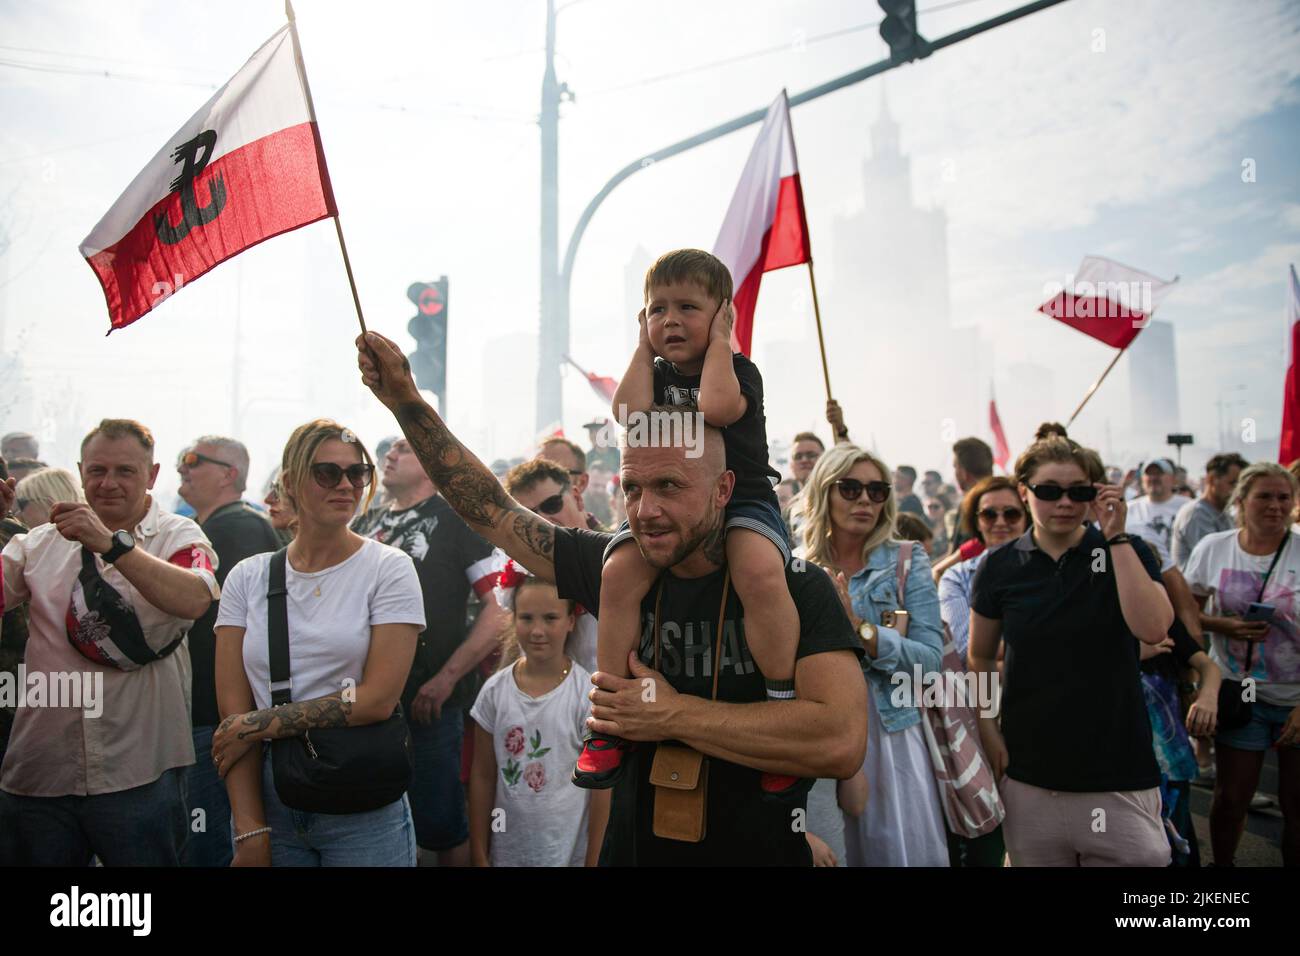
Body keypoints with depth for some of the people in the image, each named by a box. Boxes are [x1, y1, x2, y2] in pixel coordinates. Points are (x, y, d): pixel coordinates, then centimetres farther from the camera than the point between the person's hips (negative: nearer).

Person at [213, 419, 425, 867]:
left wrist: (262, 724, -11)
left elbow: (378, 699, -13)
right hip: (268, 803, 2)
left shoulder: (389, 568, -7)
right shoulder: (247, 578, 2)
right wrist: (250, 830, -8)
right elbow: (233, 711, -3)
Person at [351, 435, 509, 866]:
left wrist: (447, 678, -16)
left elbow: (500, 608, -12)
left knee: (441, 827, 4)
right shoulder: (365, 525, 14)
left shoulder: (456, 520, -4)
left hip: (428, 702, -6)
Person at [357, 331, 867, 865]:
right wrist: (404, 399, -2)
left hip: (760, 852, -3)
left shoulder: (797, 589, -17)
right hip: (631, 851, 3)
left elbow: (841, 742, -29)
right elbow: (491, 511, 0)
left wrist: (672, 714, -25)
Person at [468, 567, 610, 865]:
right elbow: (482, 777, 2)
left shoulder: (588, 694, -14)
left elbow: (601, 785, -8)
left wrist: (592, 860, -5)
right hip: (506, 849, 2)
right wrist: (479, 854, 4)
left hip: (569, 852, -2)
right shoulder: (495, 690, -6)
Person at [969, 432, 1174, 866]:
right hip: (1030, 771, 1)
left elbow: (1152, 629, -19)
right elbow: (980, 657, 9)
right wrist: (988, 728, -1)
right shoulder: (1000, 567, -1)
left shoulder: (1127, 553, -1)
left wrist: (1116, 537, -18)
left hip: (1118, 764, -1)